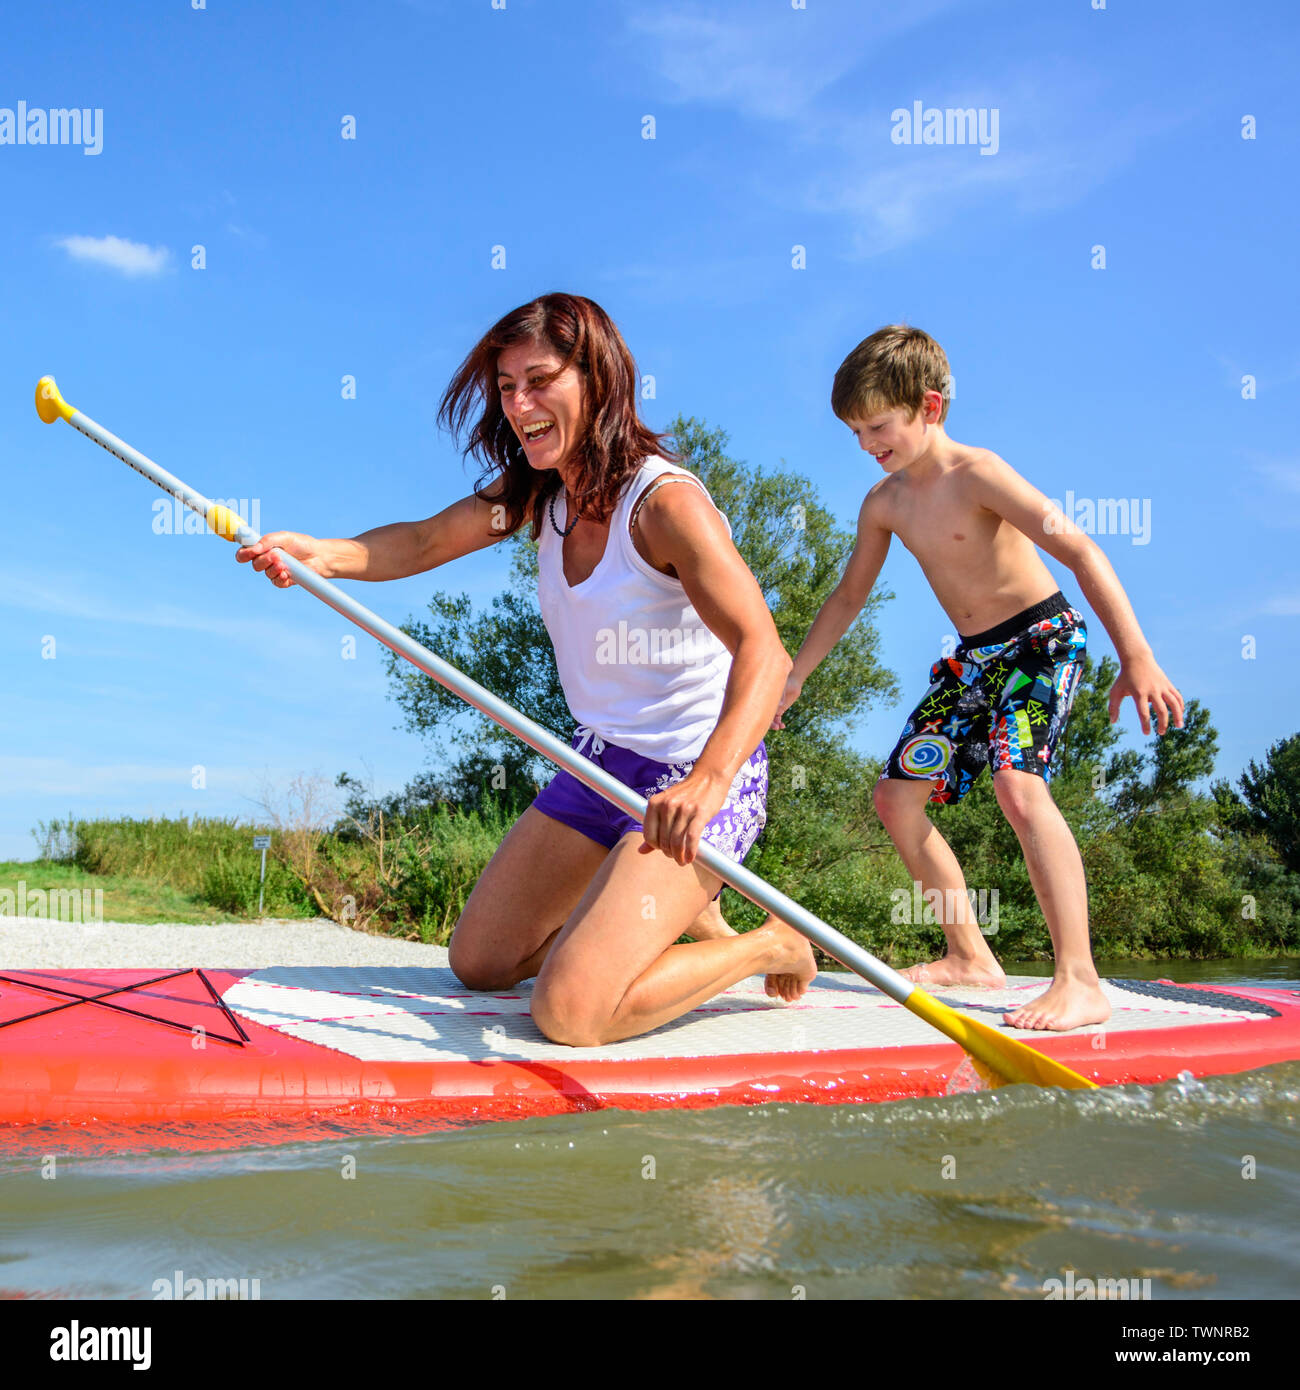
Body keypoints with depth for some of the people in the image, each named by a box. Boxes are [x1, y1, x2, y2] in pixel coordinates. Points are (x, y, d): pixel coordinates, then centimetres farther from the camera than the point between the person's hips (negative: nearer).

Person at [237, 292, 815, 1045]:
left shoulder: (666, 501, -23)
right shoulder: (537, 491, 3)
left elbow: (764, 650, -35)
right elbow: (425, 542, -2)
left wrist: (707, 783, -53)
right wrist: (325, 553, -25)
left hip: (697, 775, -8)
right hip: (601, 762, 9)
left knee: (569, 1009, -20)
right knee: (478, 963, 15)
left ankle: (769, 945, 4)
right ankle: (675, 914, 32)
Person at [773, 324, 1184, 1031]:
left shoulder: (975, 474, -19)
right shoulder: (884, 503, 3)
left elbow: (1081, 552, -25)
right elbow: (848, 596, 16)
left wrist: (1136, 659, -32)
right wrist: (791, 679, 17)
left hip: (1041, 637, -8)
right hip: (973, 656, 8)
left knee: (1018, 784, -31)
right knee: (896, 797, 5)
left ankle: (1080, 984, -31)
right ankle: (969, 956, 16)